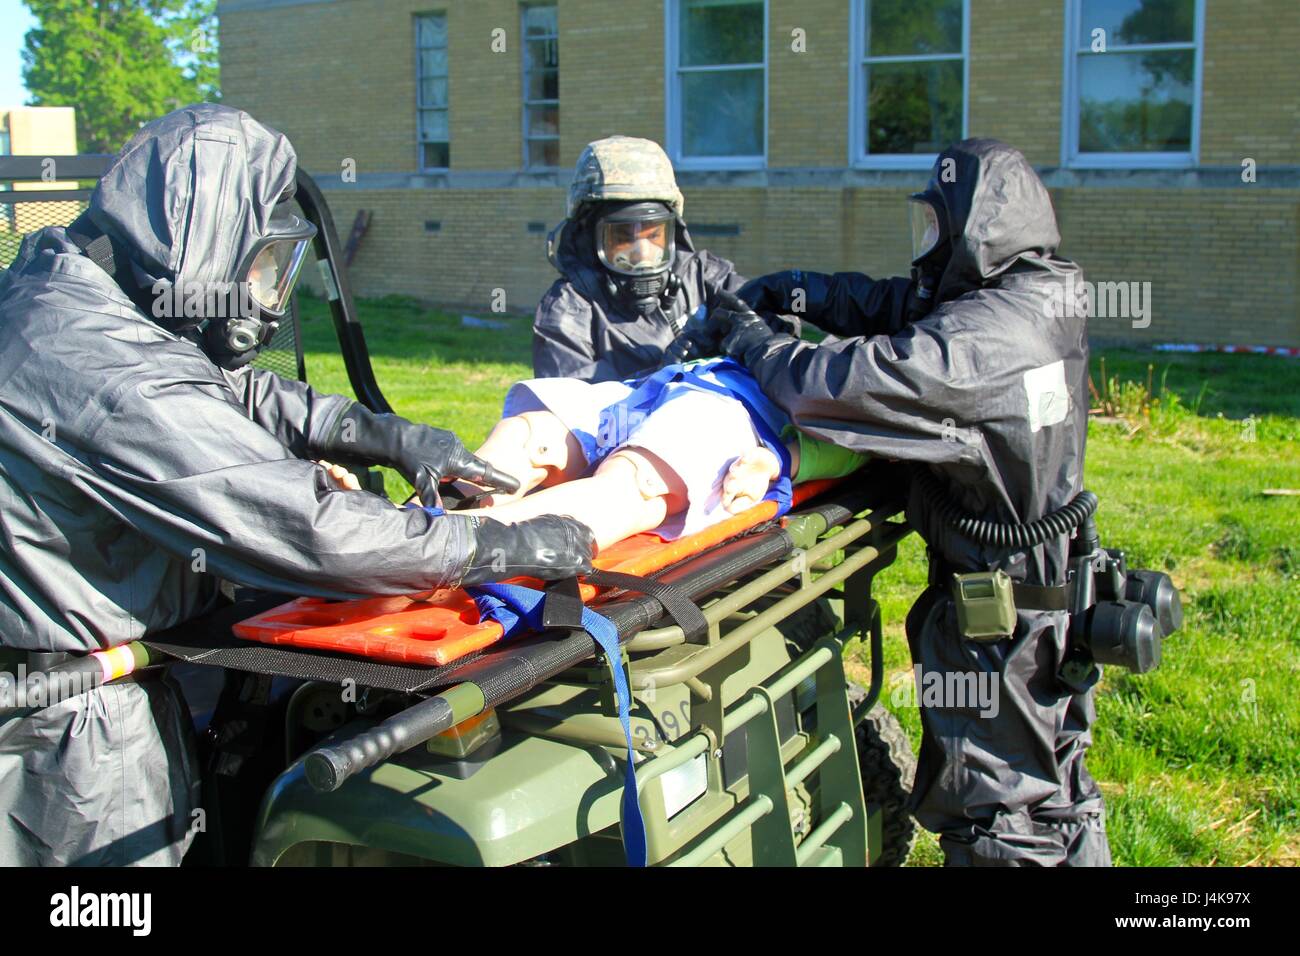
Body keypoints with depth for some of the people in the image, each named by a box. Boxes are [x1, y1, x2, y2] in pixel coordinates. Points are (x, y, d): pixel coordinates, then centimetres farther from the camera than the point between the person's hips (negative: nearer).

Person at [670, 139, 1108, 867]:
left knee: (992, 809, 5)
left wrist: (752, 342, -14)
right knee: (1050, 775, 26)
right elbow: (894, 307, 9)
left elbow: (846, 384, -31)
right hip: (1050, 578, 9)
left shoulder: (982, 340, -28)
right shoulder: (1041, 300, 3)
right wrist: (783, 289, 3)